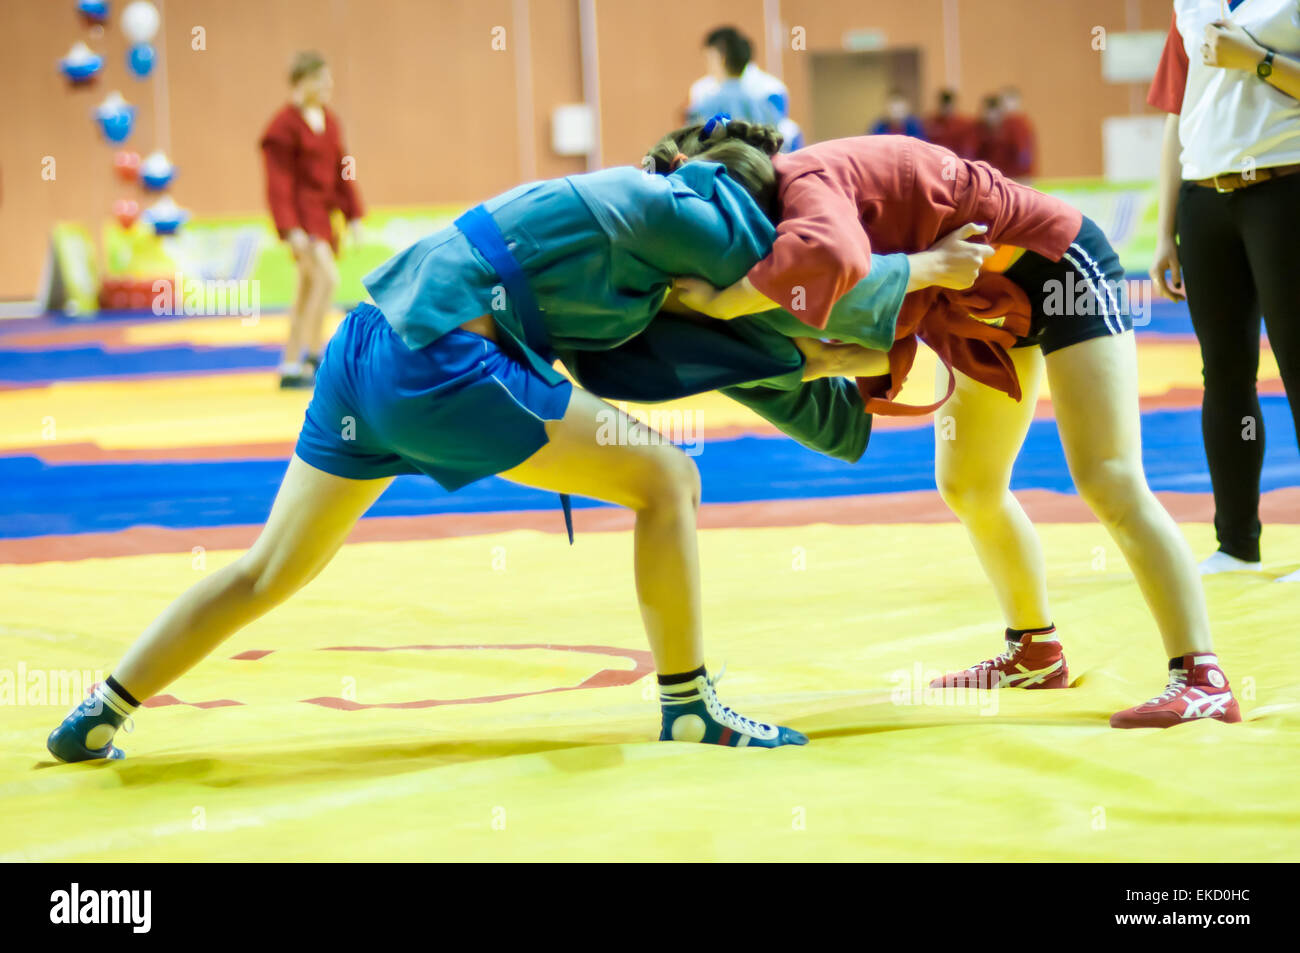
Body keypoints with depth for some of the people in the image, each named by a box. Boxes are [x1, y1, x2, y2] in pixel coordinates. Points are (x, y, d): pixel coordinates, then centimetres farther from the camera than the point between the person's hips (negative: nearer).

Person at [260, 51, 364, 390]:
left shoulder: (329, 120, 10)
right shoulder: (284, 126, -13)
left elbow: (341, 171, 16)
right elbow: (279, 183, -15)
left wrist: (354, 215, 12)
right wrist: (291, 229, -20)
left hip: (323, 214, 8)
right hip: (301, 213, -8)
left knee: (307, 291, 12)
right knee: (326, 277, -22)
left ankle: (291, 365, 19)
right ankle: (313, 353, -14)